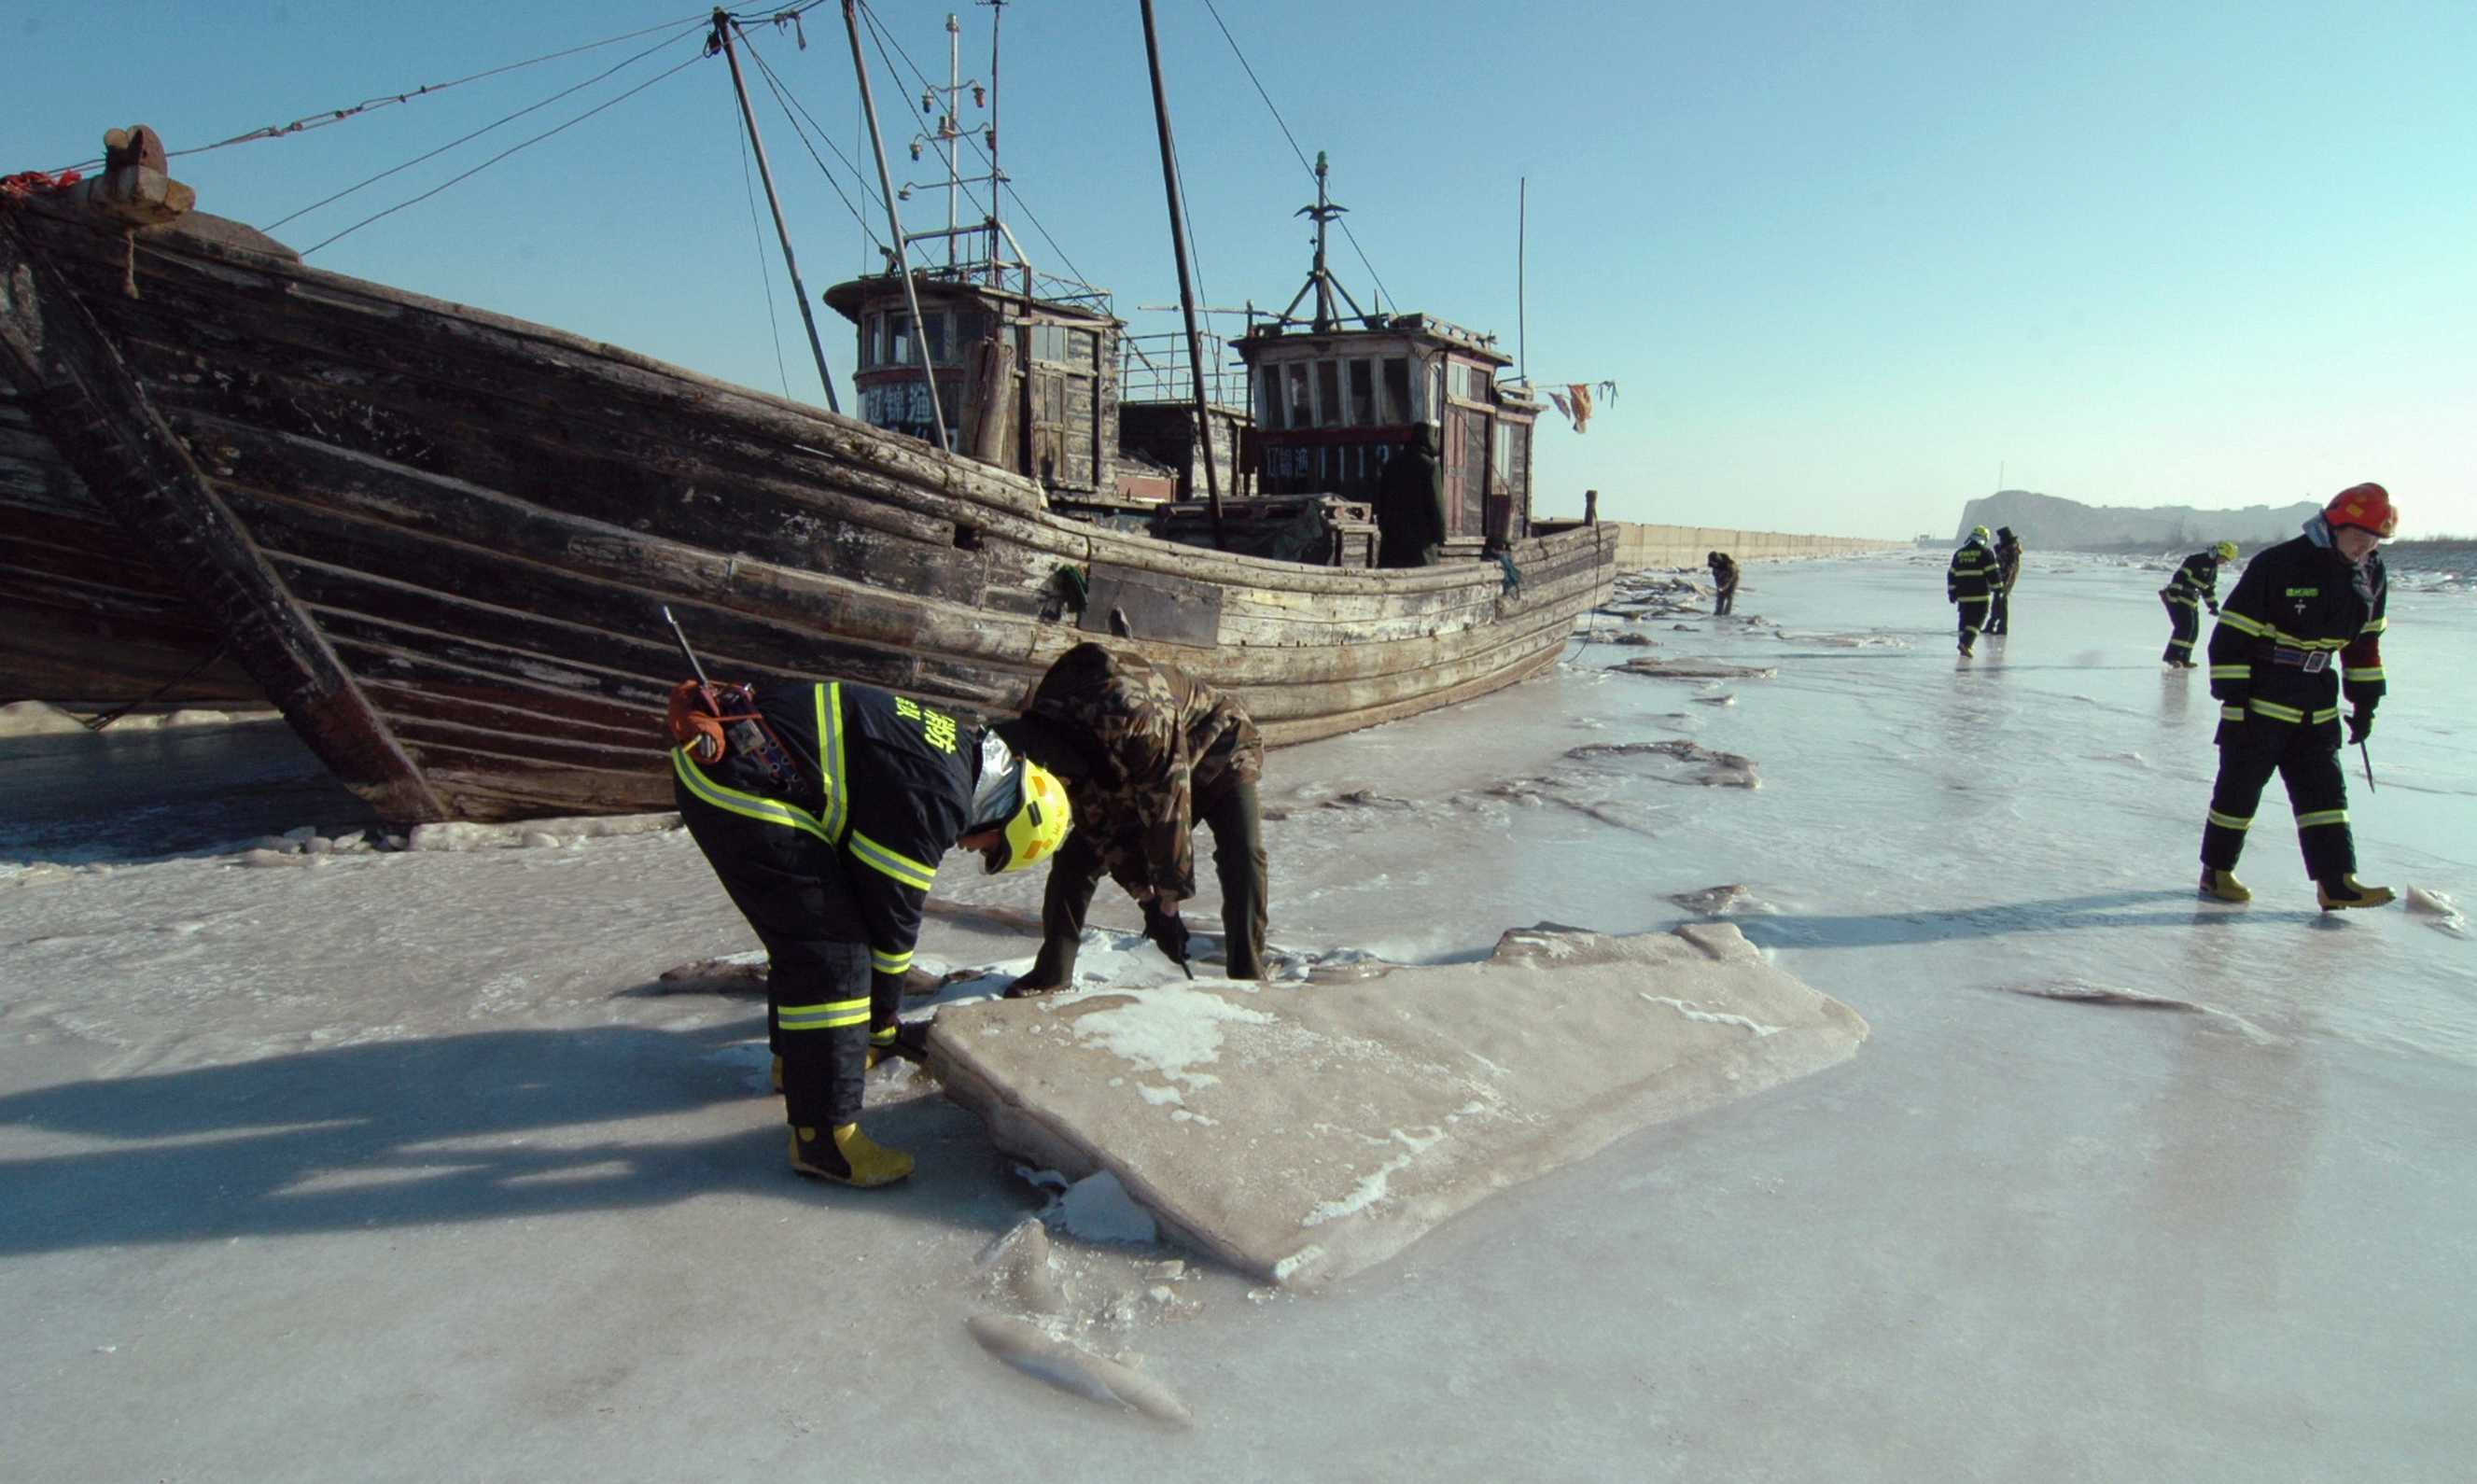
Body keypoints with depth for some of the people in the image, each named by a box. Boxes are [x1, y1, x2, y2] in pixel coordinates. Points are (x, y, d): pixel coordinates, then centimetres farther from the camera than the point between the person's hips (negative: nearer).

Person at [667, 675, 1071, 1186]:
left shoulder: (957, 745, 14)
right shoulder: (937, 799, -16)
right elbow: (893, 910, -8)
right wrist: (881, 1021, 8)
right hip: (742, 791, -11)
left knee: (803, 927, 25)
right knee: (832, 950, -7)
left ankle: (797, 1057, 45)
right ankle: (824, 1135, 1)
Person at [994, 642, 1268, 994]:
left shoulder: (1135, 715, -45)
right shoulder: (1046, 733, -20)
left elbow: (1168, 811, -35)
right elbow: (1099, 823, -11)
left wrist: (1168, 903, -25)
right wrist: (1145, 895, -12)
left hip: (1218, 755, -6)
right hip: (1135, 775, 6)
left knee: (1241, 855, -28)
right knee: (1078, 853, -4)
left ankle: (1247, 976, -18)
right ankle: (1052, 972, 7)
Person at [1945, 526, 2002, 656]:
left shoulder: (1959, 553, 11)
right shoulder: (1986, 552, -4)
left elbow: (1951, 574, 12)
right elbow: (1992, 573, -7)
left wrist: (1952, 592, 18)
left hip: (1963, 593, 5)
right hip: (1980, 594, -5)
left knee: (1965, 618, 14)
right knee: (1978, 618, -1)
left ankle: (1965, 645, 18)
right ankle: (1966, 644, -17)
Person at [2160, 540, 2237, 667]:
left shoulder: (2214, 568, 17)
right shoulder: (2197, 560, -13)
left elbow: (2209, 589, 26)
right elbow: (2180, 574, -22)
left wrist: (2213, 605, 23)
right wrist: (2174, 590, -31)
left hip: (2190, 600, 10)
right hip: (2176, 597, -10)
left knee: (2193, 630, 6)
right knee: (2184, 625, -20)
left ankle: (2183, 659, 10)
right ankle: (2171, 656, -22)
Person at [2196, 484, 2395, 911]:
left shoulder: (2370, 576, 5)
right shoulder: (2278, 565, -17)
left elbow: (2365, 642, 16)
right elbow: (2232, 634, -16)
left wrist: (2365, 701, 14)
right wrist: (2232, 698, -18)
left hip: (2318, 706, 7)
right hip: (2260, 702, -7)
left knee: (2325, 790, 4)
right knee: (2240, 787, 1)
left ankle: (2336, 882, 6)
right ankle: (2216, 871, 13)